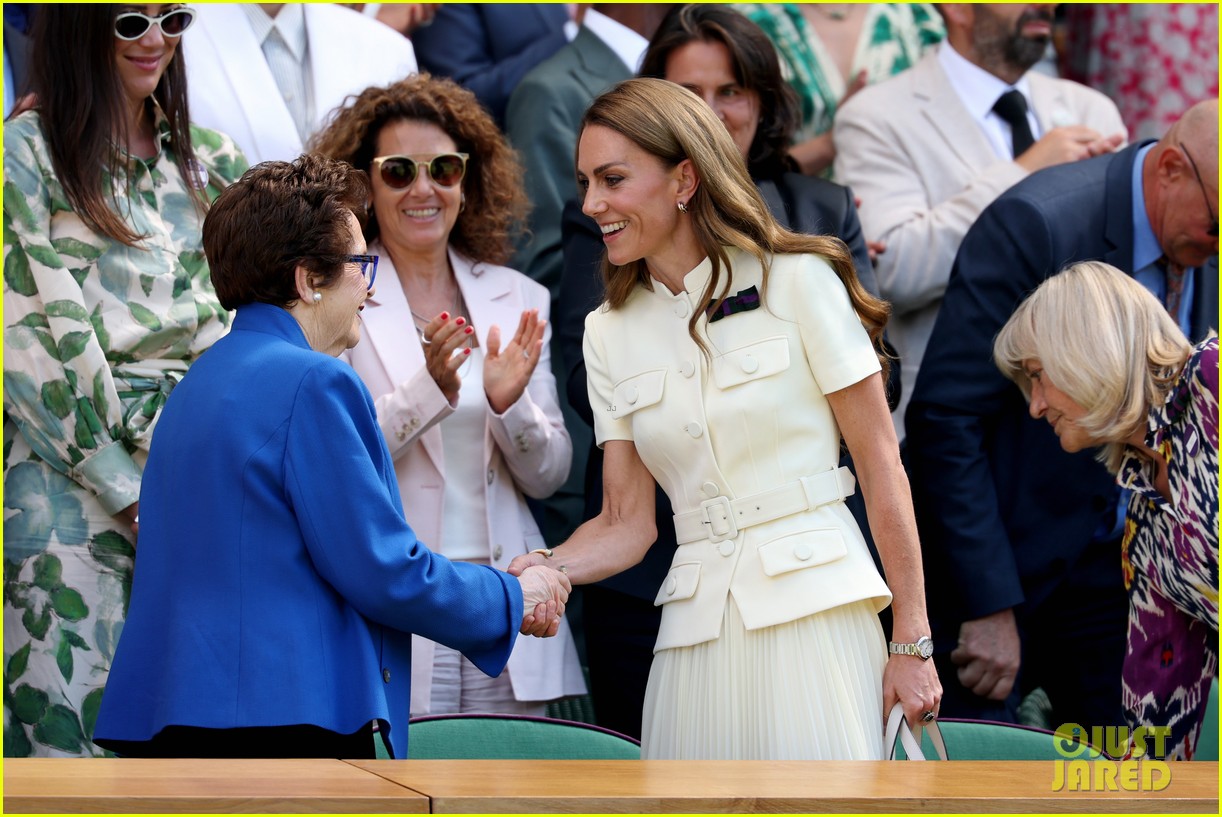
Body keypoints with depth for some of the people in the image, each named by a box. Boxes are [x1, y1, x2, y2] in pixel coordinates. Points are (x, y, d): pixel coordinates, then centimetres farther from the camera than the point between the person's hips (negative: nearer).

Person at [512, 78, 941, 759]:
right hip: (698, 634, 4)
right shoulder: (609, 332, 12)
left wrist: (913, 644, -5)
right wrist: (543, 569, -11)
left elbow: (882, 466, -2)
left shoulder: (797, 280, -2)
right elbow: (627, 525, 10)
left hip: (813, 608, -4)